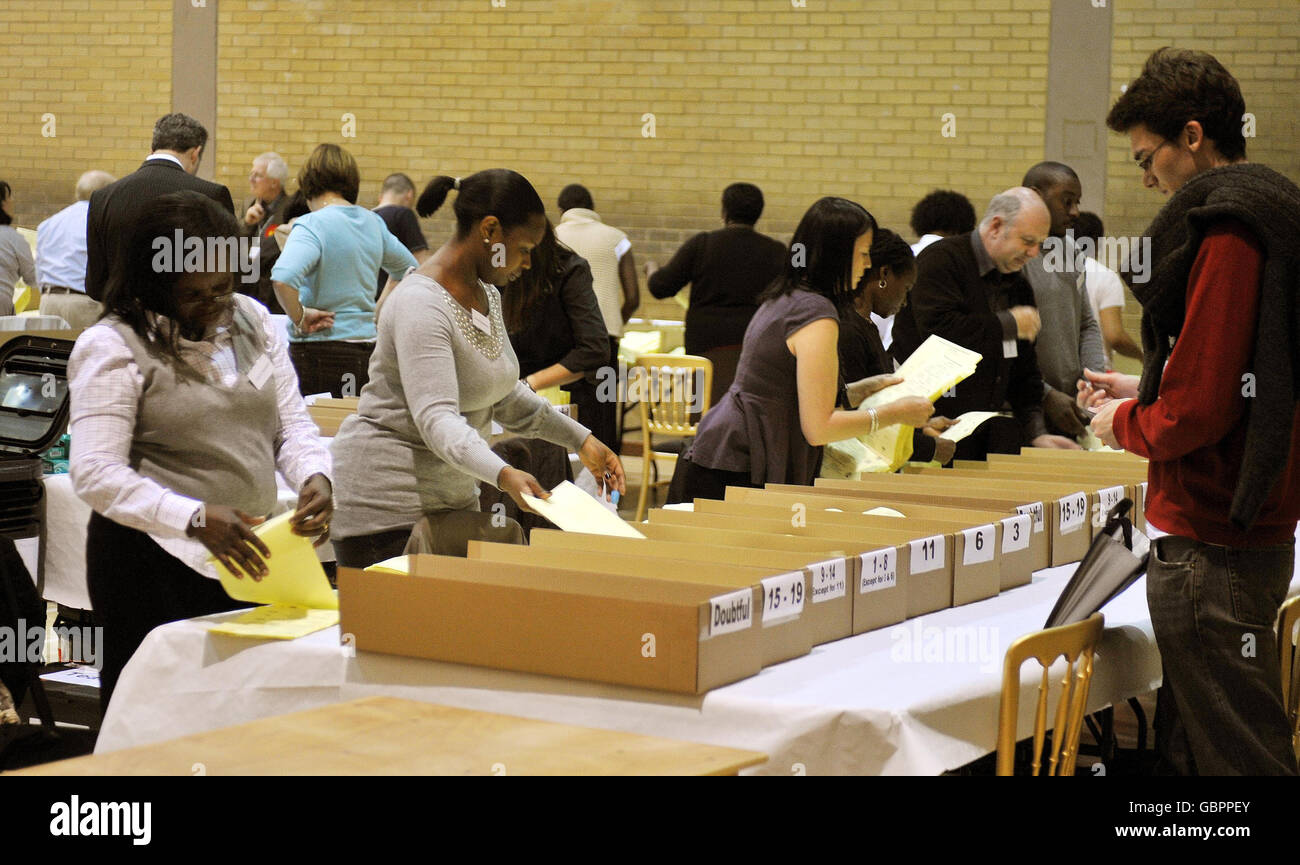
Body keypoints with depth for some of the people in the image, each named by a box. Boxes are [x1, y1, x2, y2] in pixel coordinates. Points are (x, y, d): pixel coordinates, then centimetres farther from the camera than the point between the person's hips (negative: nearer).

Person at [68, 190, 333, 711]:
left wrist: (314, 476, -10)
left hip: (252, 557, 5)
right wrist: (196, 519, -29)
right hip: (160, 565, -5)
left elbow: (293, 424, 14)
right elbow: (95, 474, -17)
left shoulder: (253, 322, 12)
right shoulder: (114, 348, -8)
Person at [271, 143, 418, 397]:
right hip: (368, 347, 7)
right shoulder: (372, 222, 10)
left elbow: (283, 278, -29)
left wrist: (300, 319, -14)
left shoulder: (312, 225, -11)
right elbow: (409, 269, 27)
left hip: (321, 353, -6)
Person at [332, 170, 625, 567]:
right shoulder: (421, 304, -20)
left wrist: (581, 439, 12)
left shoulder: (486, 294, 11)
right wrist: (503, 475, -45)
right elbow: (437, 419, -31)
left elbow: (504, 396, 21)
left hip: (453, 497, 9)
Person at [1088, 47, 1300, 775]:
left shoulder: (1225, 229, -17)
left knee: (1235, 752, -5)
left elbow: (1197, 410, -20)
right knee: (1185, 744, 15)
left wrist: (1125, 425, -2)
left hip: (1211, 548, -10)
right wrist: (1145, 392, 19)